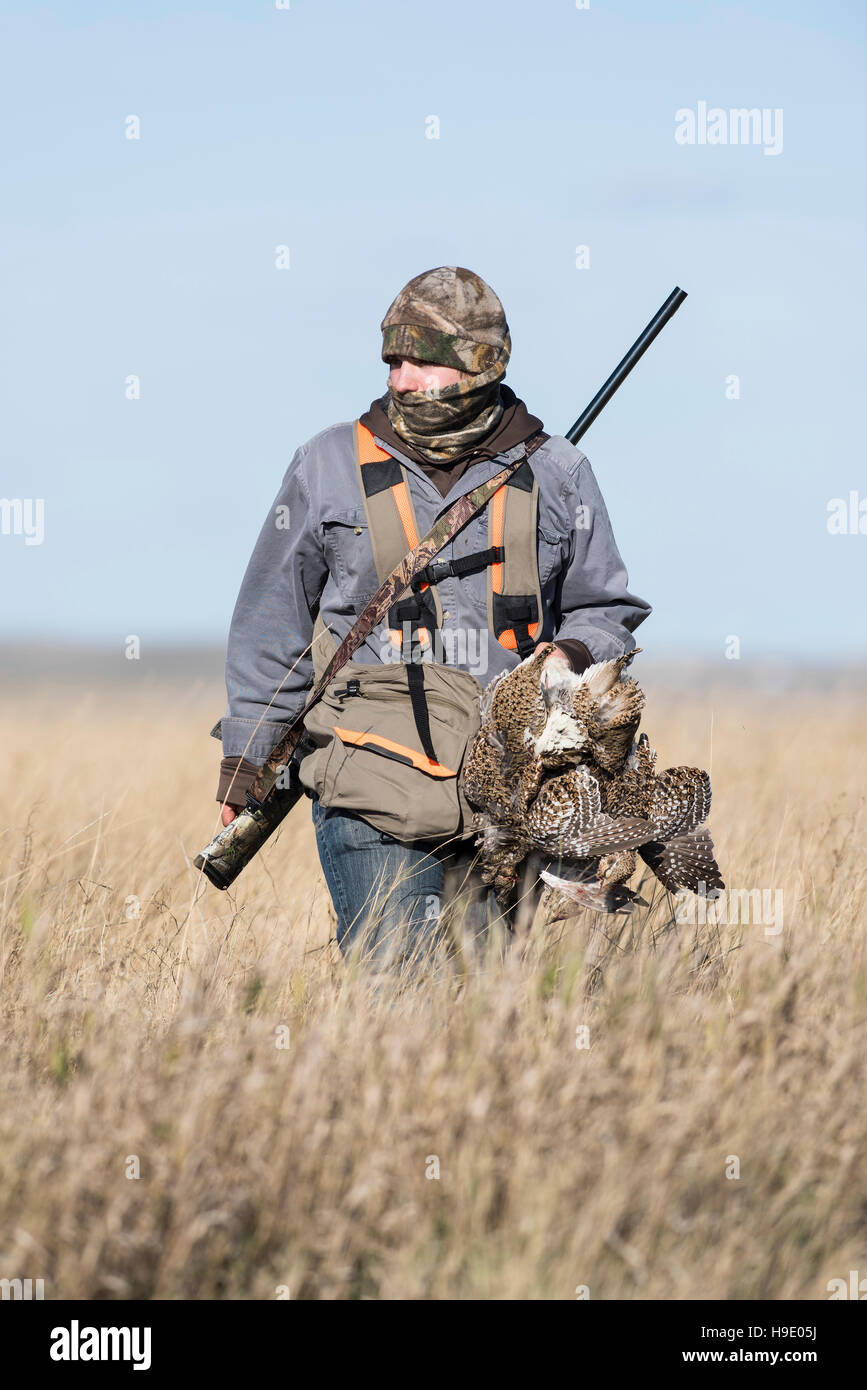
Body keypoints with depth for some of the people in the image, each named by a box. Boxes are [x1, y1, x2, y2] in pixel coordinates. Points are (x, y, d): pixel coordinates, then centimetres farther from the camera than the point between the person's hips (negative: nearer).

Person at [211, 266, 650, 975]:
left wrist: (571, 658, -5)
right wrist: (246, 766, 9)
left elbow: (606, 610, 18)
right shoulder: (330, 466, 6)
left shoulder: (554, 473, 8)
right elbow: (270, 625, 11)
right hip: (371, 789, -2)